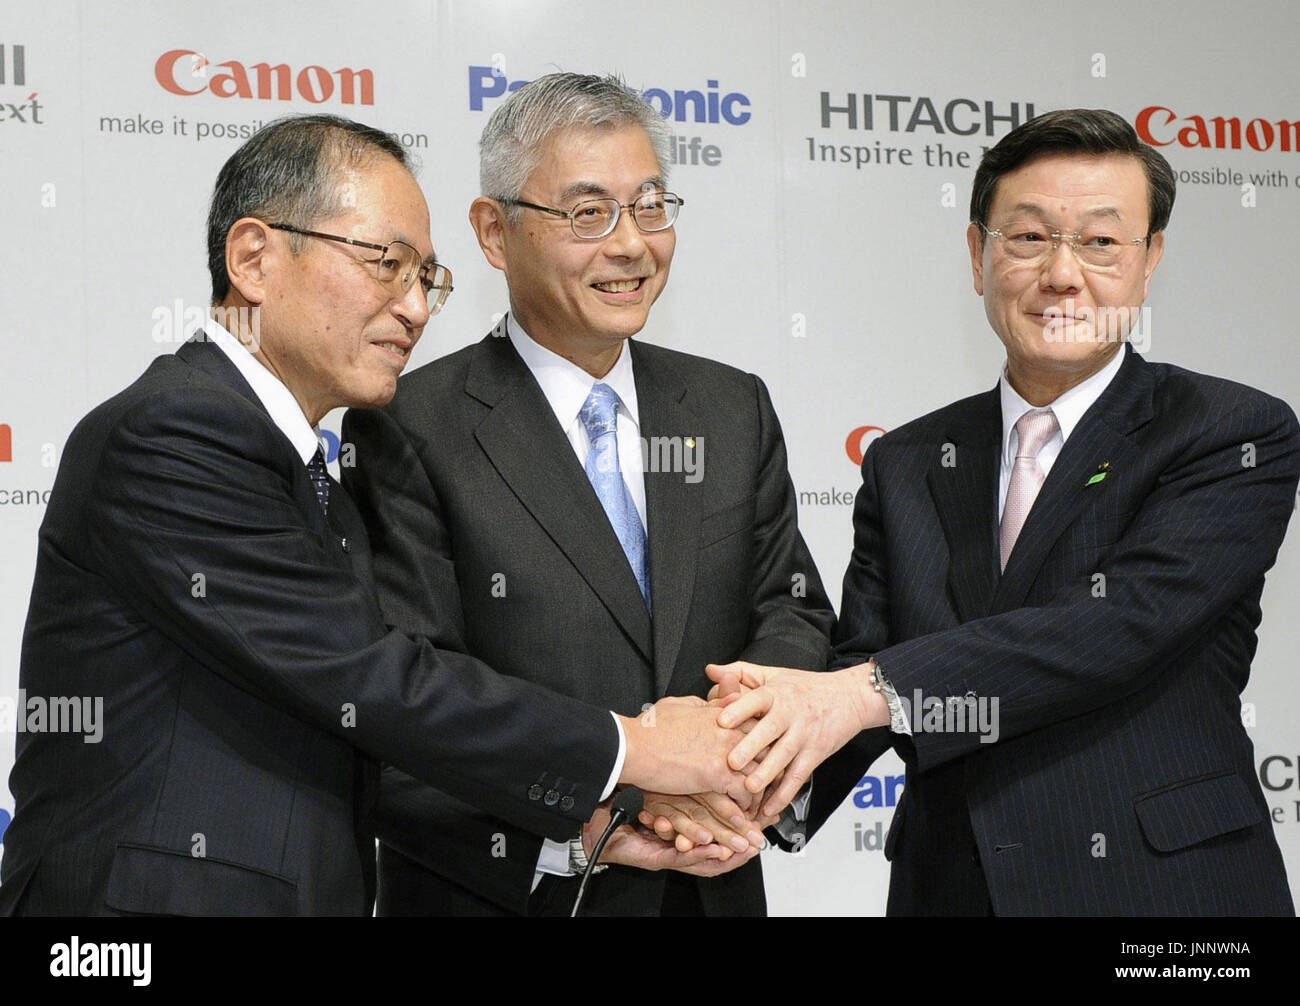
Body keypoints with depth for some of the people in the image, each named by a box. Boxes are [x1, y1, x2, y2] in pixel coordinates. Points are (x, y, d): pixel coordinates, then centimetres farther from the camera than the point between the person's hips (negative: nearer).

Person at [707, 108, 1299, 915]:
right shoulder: (905, 465, 6)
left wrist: (872, 691, -30)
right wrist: (761, 794, -24)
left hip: (1169, 886, -3)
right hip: (947, 887, 3)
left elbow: (1128, 619, -21)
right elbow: (856, 677, -2)